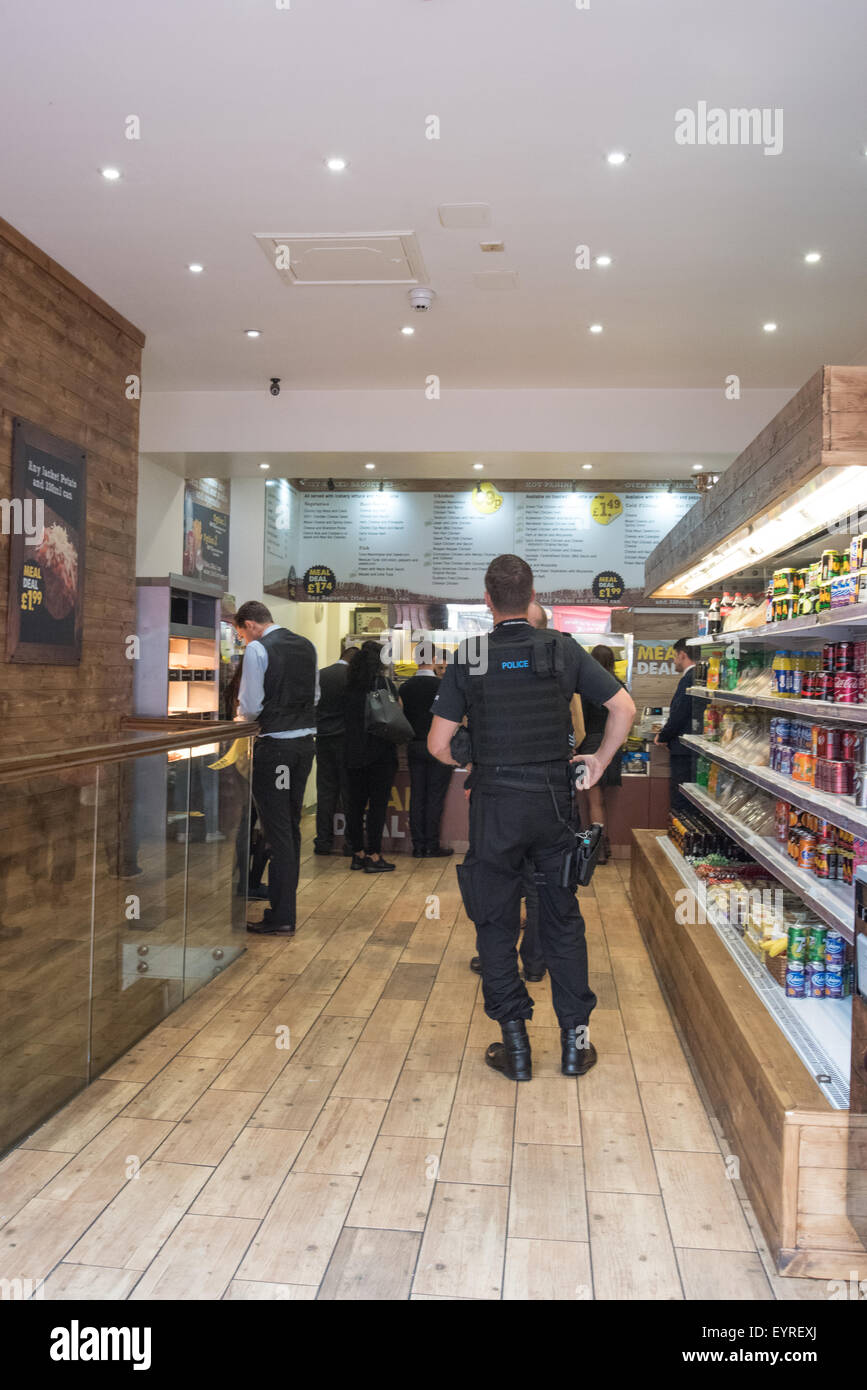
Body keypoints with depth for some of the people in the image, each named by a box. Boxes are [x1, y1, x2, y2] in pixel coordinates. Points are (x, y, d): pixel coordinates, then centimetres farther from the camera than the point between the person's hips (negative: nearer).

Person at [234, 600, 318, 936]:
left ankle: (281, 918, 4)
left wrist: (242, 714, 7)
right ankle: (285, 903, 27)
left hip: (274, 745, -7)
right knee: (292, 826, 16)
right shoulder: (306, 645, 10)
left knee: (277, 830, -2)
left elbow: (251, 707, -14)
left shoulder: (257, 649, -11)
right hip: (306, 740, 7)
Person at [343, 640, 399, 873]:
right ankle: (374, 857, 0)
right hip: (379, 752, -5)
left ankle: (357, 854, 17)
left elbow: (347, 717, 9)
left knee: (355, 803, 10)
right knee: (377, 803, -1)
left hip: (353, 752, 5)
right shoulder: (382, 682, -9)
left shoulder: (351, 684, 5)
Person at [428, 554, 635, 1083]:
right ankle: (575, 1039, 20)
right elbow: (624, 708, 0)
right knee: (563, 920, 13)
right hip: (554, 798, 2)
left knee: (496, 924, 10)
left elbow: (439, 744, -5)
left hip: (494, 803, -2)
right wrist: (600, 760, 13)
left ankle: (515, 1044, 15)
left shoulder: (468, 658, -4)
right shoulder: (564, 650, -1)